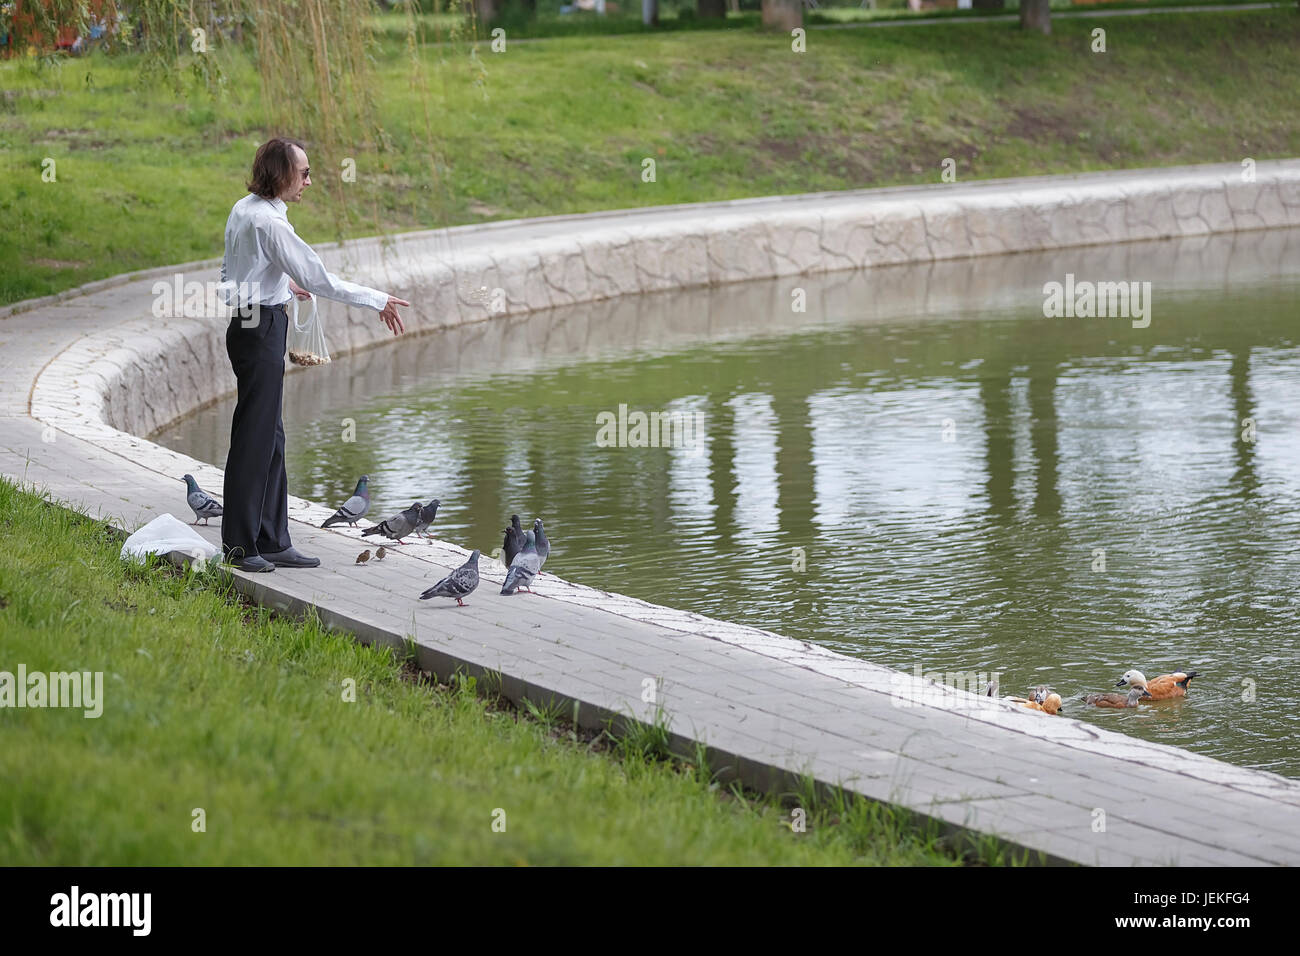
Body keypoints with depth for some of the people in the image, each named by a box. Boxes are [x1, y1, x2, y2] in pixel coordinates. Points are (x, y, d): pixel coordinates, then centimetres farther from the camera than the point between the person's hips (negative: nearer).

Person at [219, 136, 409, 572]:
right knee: (254, 437, -5)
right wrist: (378, 300, -14)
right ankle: (239, 544, 0)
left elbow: (231, 273, 23)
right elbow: (318, 278, -19)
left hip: (249, 324, 10)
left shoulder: (243, 210, 12)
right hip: (261, 329, -10)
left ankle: (271, 541, 17)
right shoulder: (267, 221, -18)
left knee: (270, 438, 13)